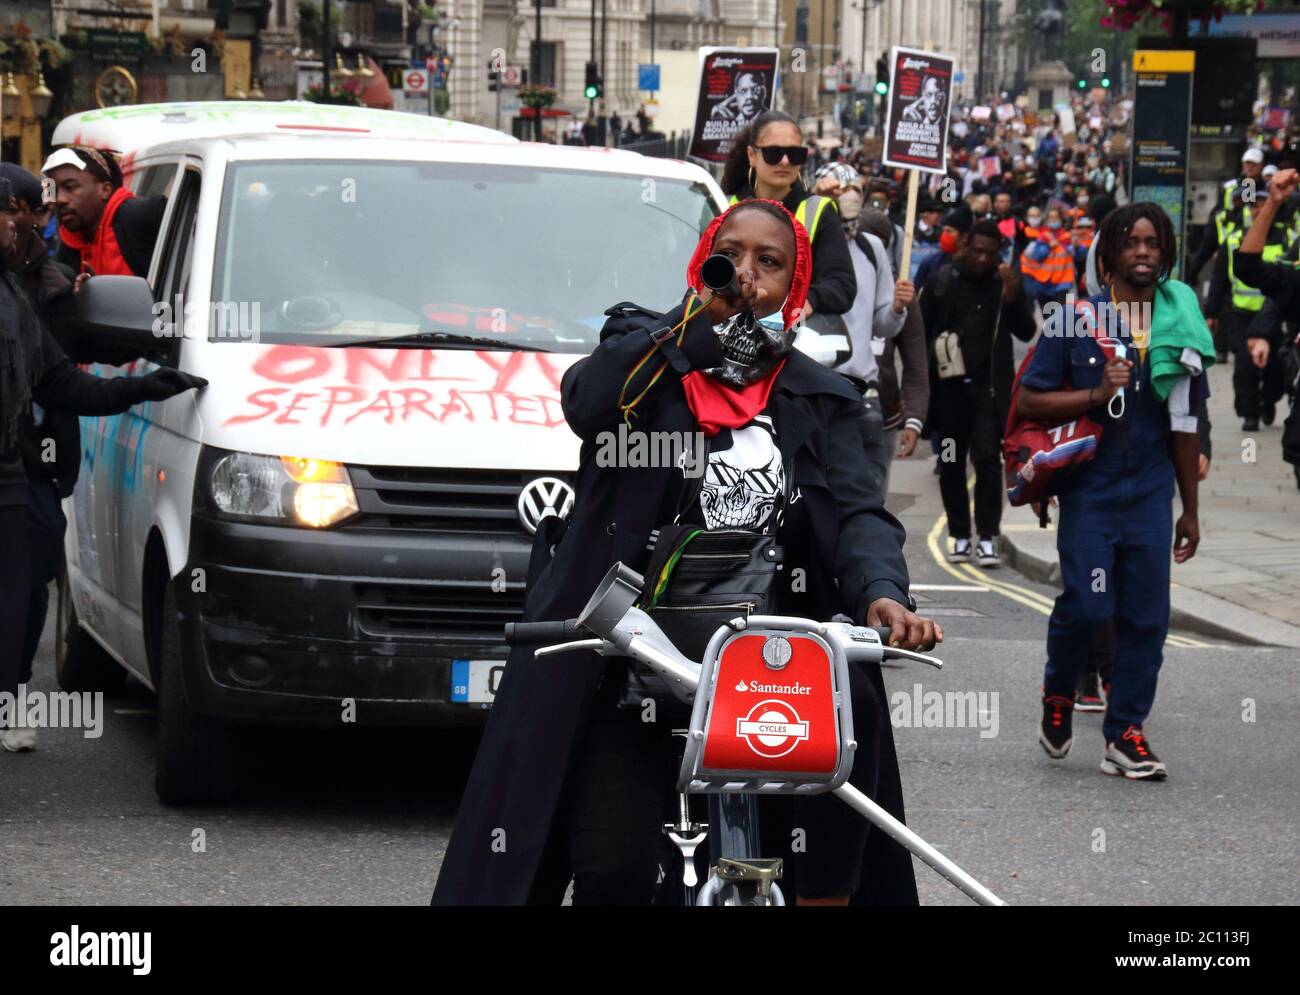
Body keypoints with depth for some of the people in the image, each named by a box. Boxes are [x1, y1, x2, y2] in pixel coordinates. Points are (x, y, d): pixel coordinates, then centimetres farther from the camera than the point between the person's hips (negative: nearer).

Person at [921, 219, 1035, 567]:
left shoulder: (1003, 283, 2)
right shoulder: (942, 281, 2)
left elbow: (1026, 332, -2)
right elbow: (921, 332, 5)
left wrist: (1012, 296, -18)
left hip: (989, 385, -2)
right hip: (948, 385, 2)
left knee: (987, 459, -10)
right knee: (951, 463, 7)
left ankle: (988, 538, -8)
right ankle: (959, 536, 16)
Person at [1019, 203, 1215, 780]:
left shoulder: (1182, 327, 8)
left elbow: (1184, 425, 14)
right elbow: (1030, 401, -2)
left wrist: (1190, 509, 15)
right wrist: (1097, 395, -16)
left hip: (1150, 492, 3)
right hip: (1089, 487, -3)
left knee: (1146, 615, -1)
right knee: (1086, 604, -10)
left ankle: (1124, 733, 7)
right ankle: (1058, 694, 18)